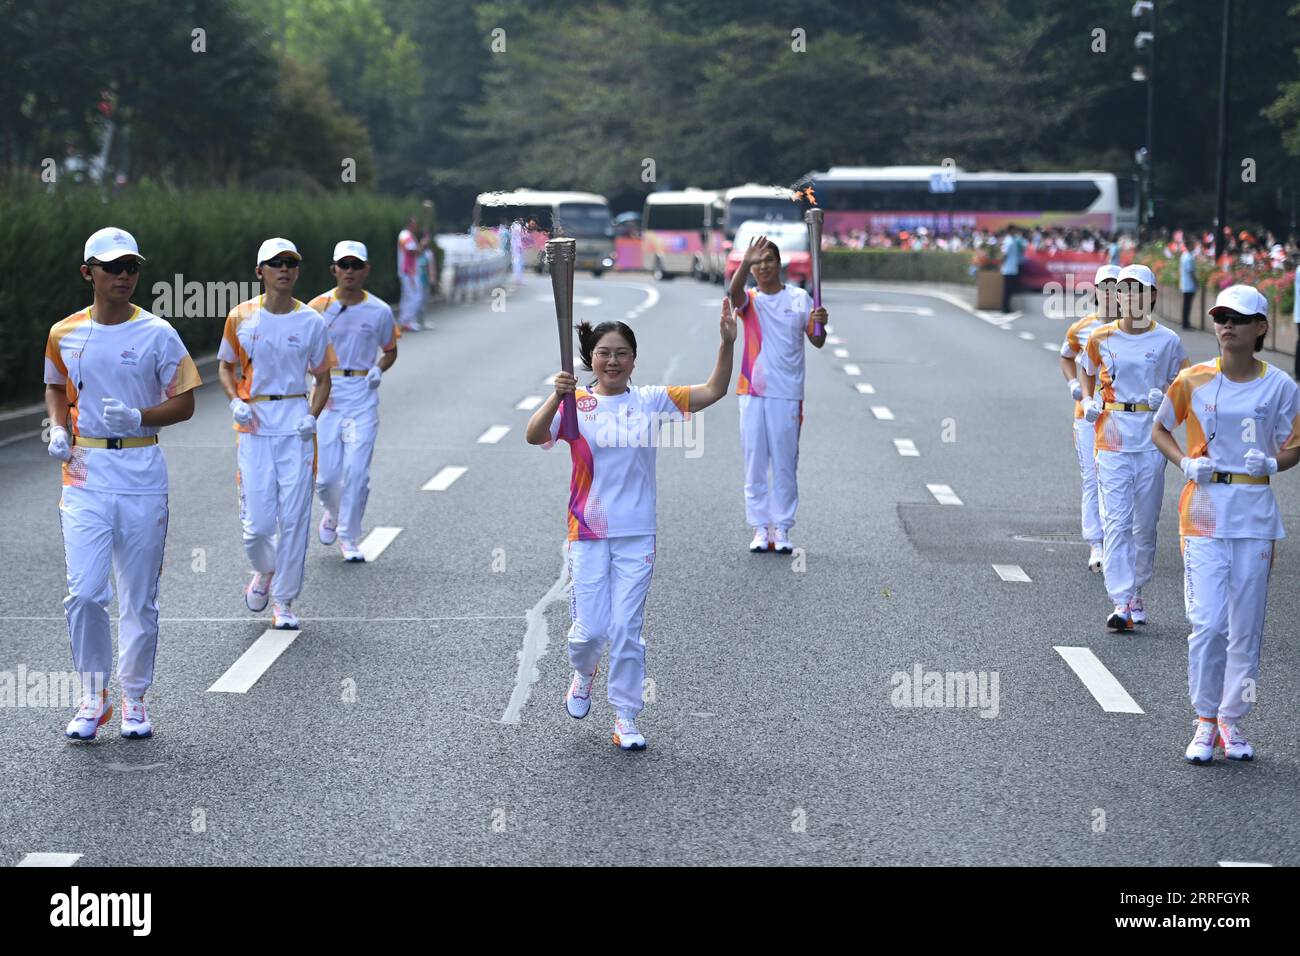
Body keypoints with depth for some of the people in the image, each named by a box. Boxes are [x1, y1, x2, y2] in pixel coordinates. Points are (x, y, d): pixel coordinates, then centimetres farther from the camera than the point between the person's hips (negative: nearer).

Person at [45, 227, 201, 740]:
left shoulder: (158, 334, -2)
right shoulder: (64, 333, 5)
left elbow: (184, 403, -1)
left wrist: (138, 418, -18)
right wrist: (58, 428, 3)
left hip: (141, 471, -1)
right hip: (84, 471, 1)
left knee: (140, 597, 5)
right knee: (85, 592, -8)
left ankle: (134, 698, 20)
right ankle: (93, 697, 8)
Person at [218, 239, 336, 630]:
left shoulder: (311, 321, 3)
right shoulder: (241, 316, 2)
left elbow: (323, 377, 10)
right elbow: (226, 367, 13)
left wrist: (312, 416, -6)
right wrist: (236, 401, -6)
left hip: (295, 425, 0)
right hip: (253, 423, 0)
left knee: (294, 518, -2)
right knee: (257, 522, -4)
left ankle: (283, 601, 10)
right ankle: (264, 571, 30)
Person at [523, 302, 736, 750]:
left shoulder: (650, 401, 1)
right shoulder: (575, 403, -2)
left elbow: (713, 391, -4)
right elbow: (534, 437, -18)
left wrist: (727, 342, -18)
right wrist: (557, 397, -33)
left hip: (636, 534, 1)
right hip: (588, 533, -1)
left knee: (627, 629, 0)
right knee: (589, 628, -1)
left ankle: (626, 718, 12)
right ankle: (583, 674, 34)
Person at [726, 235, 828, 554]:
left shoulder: (800, 298, 4)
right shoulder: (749, 300, 2)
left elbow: (817, 342, 4)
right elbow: (734, 294, -24)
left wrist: (820, 324, -19)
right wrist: (745, 263, -42)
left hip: (788, 393, 0)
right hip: (752, 392, 0)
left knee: (785, 464, 4)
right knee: (754, 462, 4)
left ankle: (782, 529, 11)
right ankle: (760, 528, 11)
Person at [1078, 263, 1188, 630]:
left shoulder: (1167, 341, 1)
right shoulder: (1101, 338, 3)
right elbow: (1088, 373, 20)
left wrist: (1164, 395, -11)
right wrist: (1088, 400, 2)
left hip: (1152, 439, 1)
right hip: (1112, 436, 0)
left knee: (1146, 523, 8)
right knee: (1116, 521, -9)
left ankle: (1136, 593, 25)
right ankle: (1121, 603, -12)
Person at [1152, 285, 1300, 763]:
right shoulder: (1193, 379, 0)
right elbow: (1160, 429, 13)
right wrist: (1186, 463, -5)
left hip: (1255, 515, 1)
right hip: (1204, 512, -1)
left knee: (1246, 626, 6)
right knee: (1208, 621, -8)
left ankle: (1232, 721, 19)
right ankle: (1205, 722, 6)